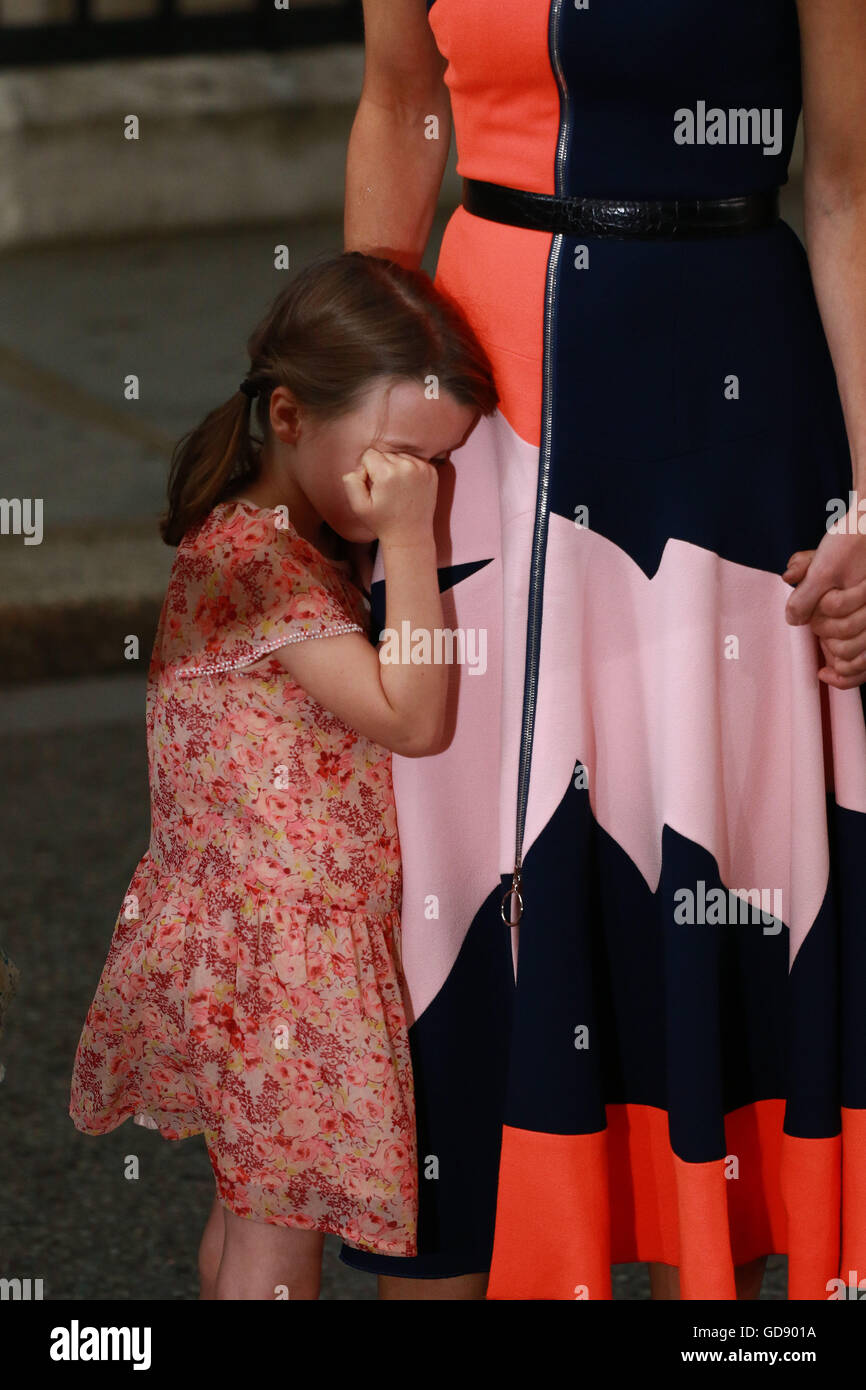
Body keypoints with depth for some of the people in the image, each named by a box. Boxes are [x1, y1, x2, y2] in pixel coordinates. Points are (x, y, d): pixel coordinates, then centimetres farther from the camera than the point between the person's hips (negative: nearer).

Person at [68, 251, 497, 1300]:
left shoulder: (298, 543, 9)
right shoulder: (260, 563, -23)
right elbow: (410, 718, -24)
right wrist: (408, 542, -24)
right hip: (273, 946, -10)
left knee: (254, 1199, 19)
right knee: (283, 1220, -1)